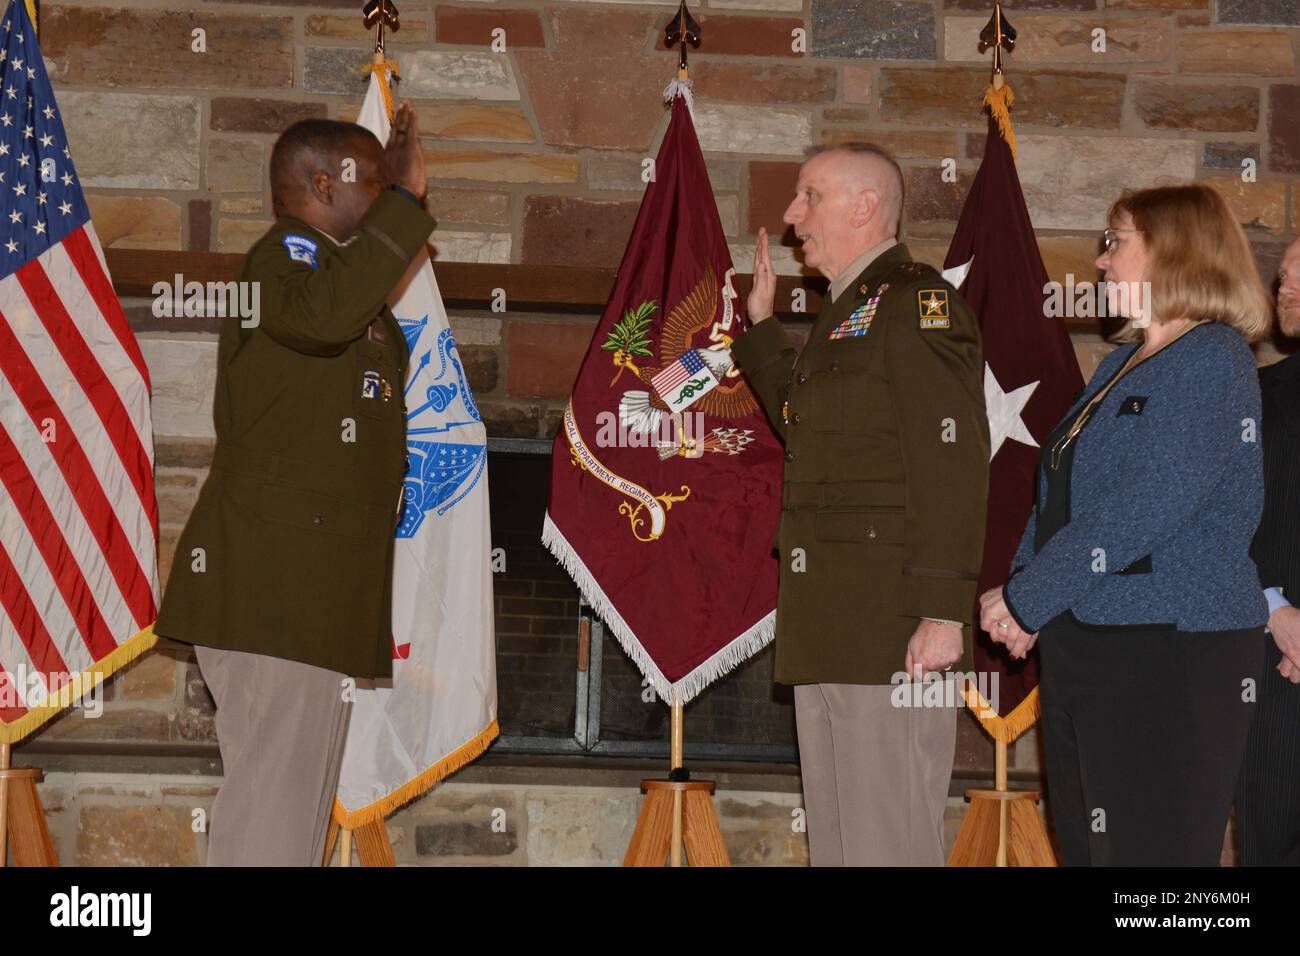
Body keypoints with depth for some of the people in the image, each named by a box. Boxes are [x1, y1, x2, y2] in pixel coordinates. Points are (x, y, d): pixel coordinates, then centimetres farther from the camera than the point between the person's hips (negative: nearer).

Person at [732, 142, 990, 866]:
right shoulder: (845, 312, 21)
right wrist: (762, 326, 29)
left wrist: (945, 612, -24)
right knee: (835, 840, 13)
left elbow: (953, 467, -18)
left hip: (892, 629, -10)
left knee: (888, 843, -9)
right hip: (831, 630, 10)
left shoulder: (919, 303, -10)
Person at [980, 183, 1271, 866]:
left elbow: (1146, 507, -20)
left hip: (1169, 660, -9)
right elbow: (1055, 495, 20)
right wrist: (1021, 588, 1)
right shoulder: (1123, 364, 19)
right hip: (1083, 651, 9)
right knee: (1085, 848, 11)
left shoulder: (1211, 361, -11)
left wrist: (1027, 599, -15)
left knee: (1149, 852, -7)